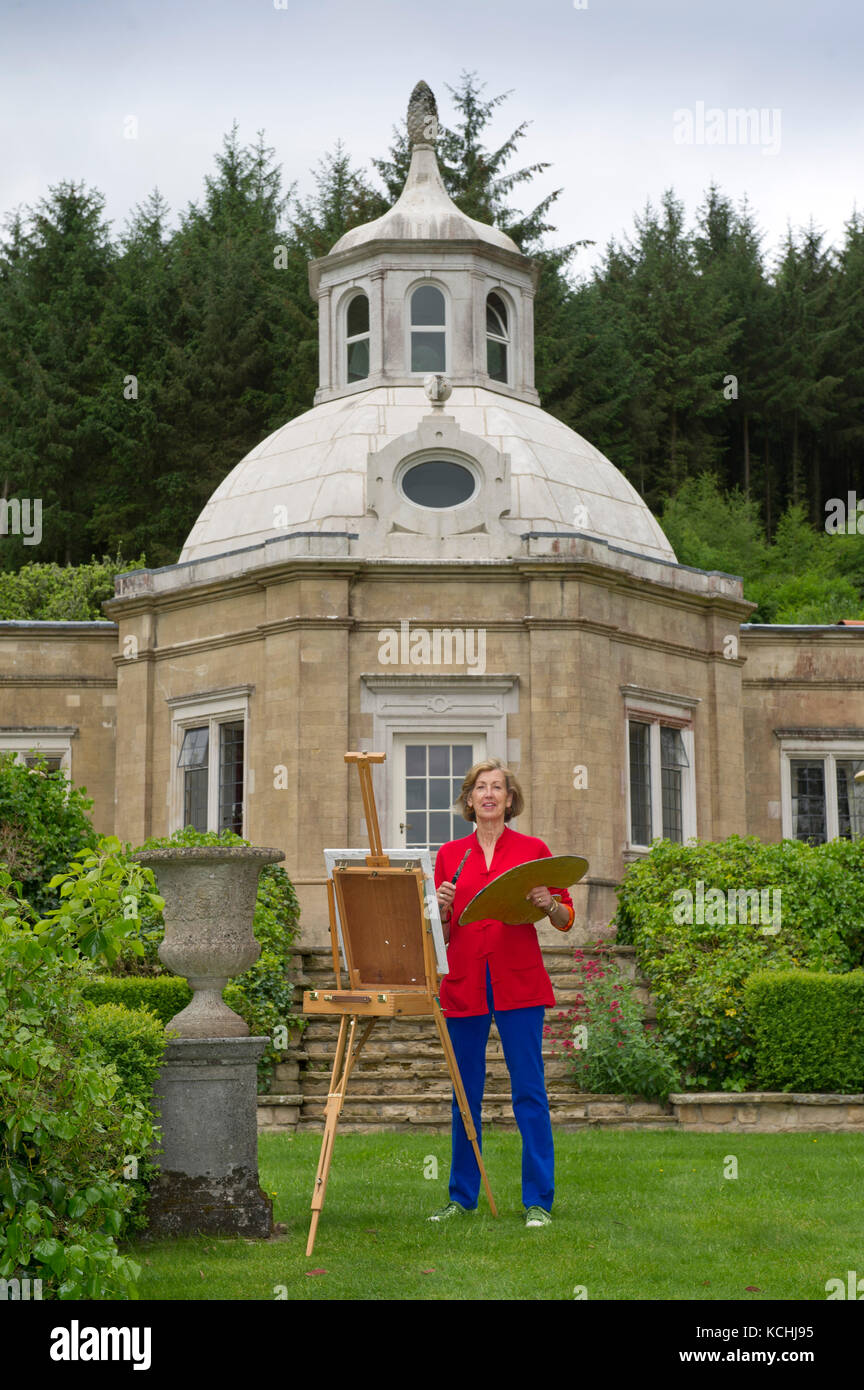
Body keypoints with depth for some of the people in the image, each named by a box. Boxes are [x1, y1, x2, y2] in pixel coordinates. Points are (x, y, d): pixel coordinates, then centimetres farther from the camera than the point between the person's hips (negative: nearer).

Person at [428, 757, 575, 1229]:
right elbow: (440, 931, 13)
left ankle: (538, 1201, 3)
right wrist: (443, 907, -7)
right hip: (463, 982, 2)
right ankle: (462, 1196, 18)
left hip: (518, 981, -2)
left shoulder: (533, 849, 6)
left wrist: (548, 903, -15)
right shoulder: (450, 854, 11)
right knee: (465, 1092, 7)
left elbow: (566, 919, 6)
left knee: (529, 1091, -4)